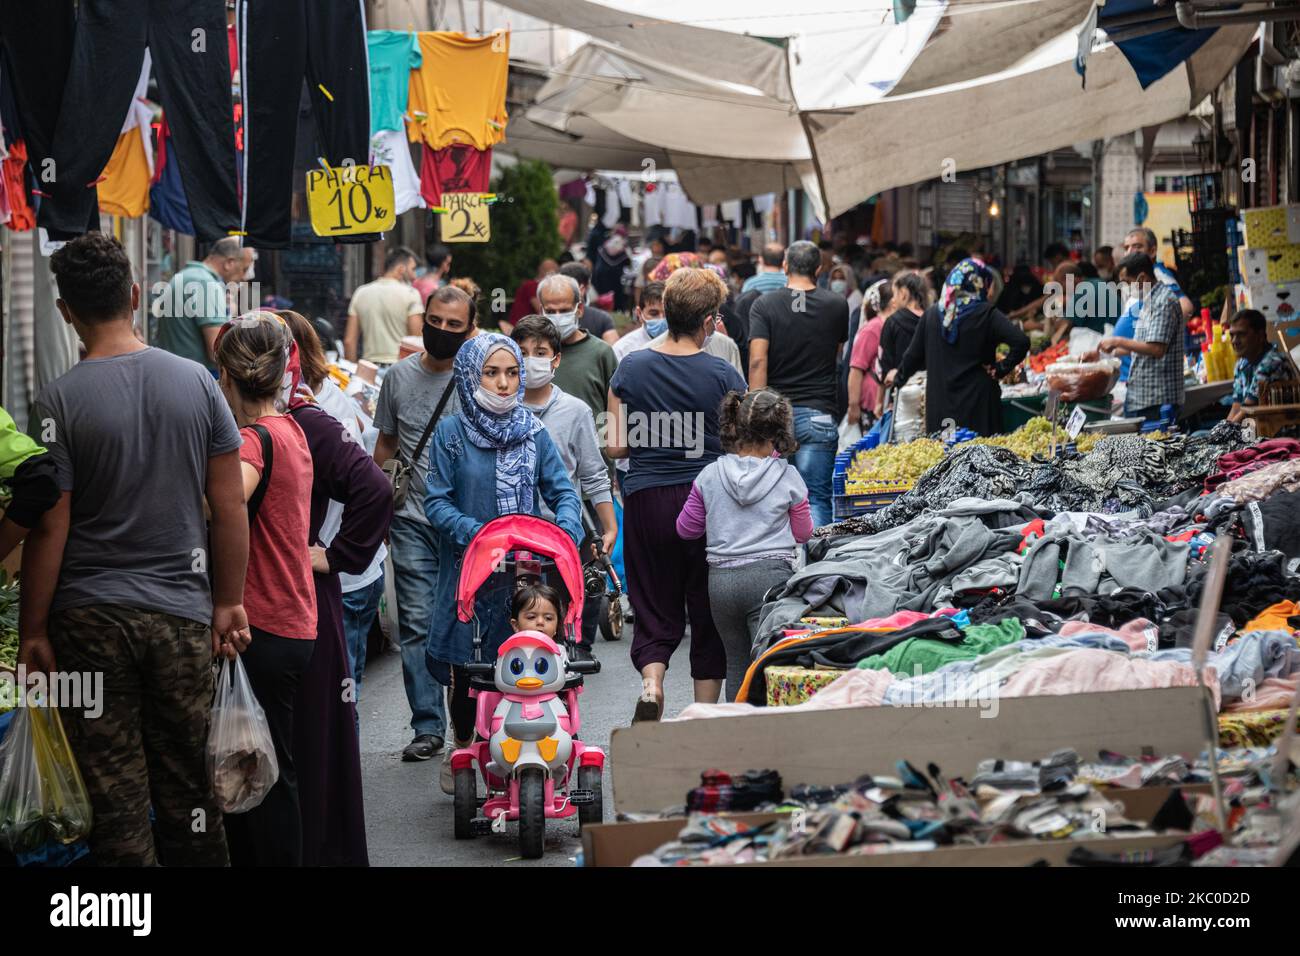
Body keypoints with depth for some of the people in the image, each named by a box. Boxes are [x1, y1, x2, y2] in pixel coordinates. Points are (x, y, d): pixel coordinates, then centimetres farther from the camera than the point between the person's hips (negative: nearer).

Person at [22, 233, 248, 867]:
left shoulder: (59, 402, -9)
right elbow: (230, 506, 2)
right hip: (183, 614, 3)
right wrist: (229, 603, 11)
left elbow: (49, 528, -10)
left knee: (115, 791, 2)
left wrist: (32, 631, -2)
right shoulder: (197, 382, 0)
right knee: (187, 785, 11)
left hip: (91, 619, -3)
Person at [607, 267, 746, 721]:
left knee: (655, 612, 11)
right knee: (708, 615, 11)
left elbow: (615, 446, 0)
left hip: (646, 501, 2)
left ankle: (650, 682, -15)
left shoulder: (631, 368, 0)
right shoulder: (723, 375, -7)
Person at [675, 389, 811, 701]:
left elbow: (686, 529, 13)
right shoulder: (787, 477, -3)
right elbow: (803, 533, 9)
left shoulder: (710, 476, 3)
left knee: (736, 663, 15)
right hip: (770, 575, -3)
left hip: (721, 578, 3)